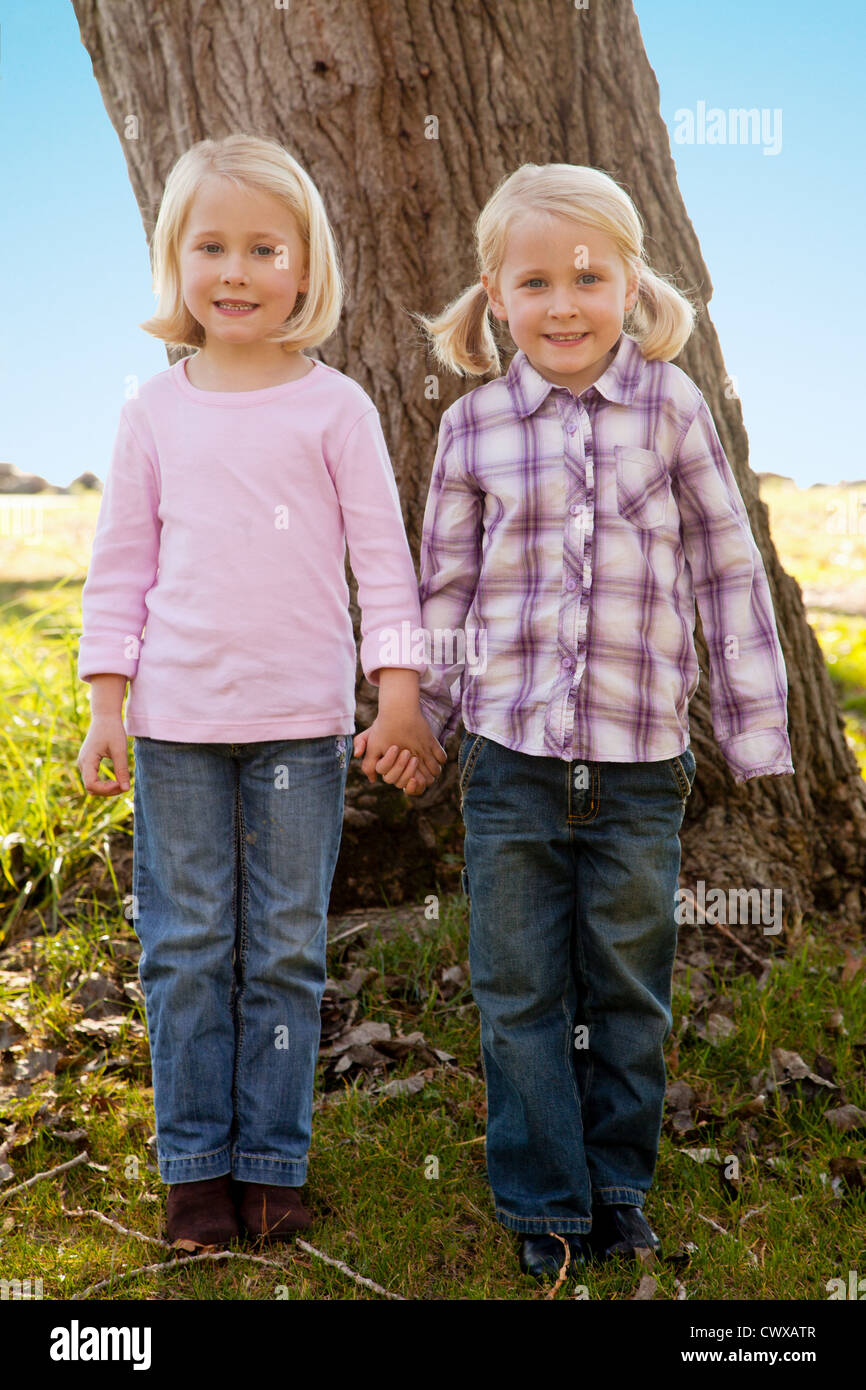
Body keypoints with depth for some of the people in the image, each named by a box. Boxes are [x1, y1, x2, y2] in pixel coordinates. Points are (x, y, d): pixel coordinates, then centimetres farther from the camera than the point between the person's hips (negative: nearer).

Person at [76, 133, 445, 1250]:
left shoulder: (334, 406, 1)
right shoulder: (154, 411, 6)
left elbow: (382, 556, 1)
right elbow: (121, 563, 9)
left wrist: (399, 693, -5)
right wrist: (104, 704, 3)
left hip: (301, 719, -1)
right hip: (176, 719, 2)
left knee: (285, 950, 6)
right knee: (186, 949, 6)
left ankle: (272, 1164, 19)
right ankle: (196, 1166, 19)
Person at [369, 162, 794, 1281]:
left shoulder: (671, 407, -1)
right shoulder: (473, 426, 1)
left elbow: (729, 569, 3)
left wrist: (754, 727, 3)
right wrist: (413, 716, 12)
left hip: (641, 756, 0)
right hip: (509, 748, 1)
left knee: (628, 985, 12)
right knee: (520, 988, 7)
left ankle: (618, 1189, 31)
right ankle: (543, 1202, 24)